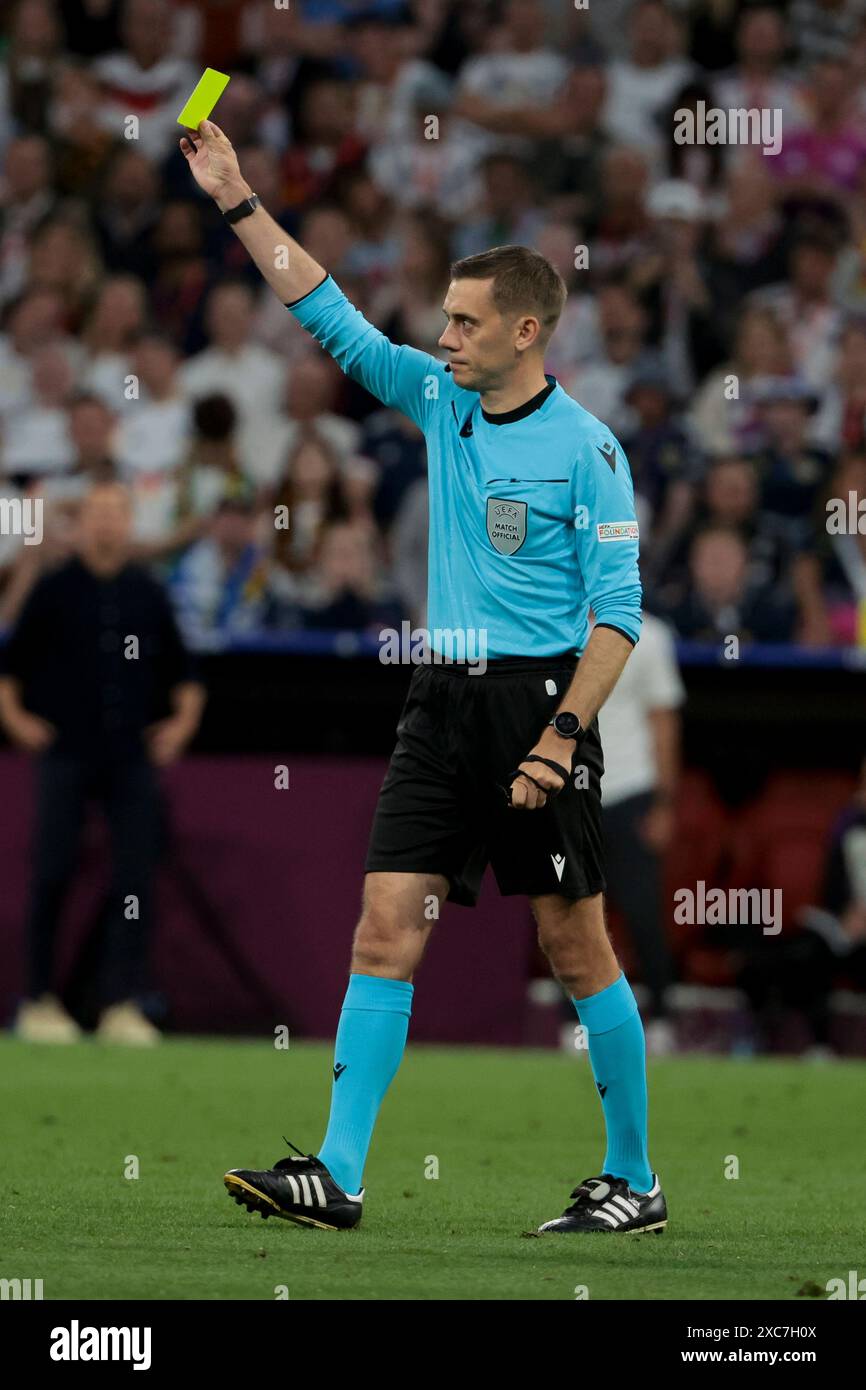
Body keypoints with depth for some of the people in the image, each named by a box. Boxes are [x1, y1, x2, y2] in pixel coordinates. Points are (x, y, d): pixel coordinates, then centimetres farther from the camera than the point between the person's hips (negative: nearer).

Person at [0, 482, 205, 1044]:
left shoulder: (148, 594, 11)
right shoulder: (54, 590, 4)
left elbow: (181, 670, 19)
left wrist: (184, 719, 6)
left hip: (133, 758, 2)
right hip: (65, 754, -2)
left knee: (135, 881, -5)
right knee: (53, 876, -5)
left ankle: (123, 1004, -3)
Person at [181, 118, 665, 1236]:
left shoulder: (586, 448, -8)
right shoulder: (439, 399, 10)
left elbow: (618, 610, -11)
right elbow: (329, 315, 14)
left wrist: (561, 735, -19)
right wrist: (237, 201, 9)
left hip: (539, 697, -6)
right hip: (441, 701, 6)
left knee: (576, 945, -1)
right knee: (385, 929, -3)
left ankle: (634, 1182, 9)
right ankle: (337, 1177, -7)